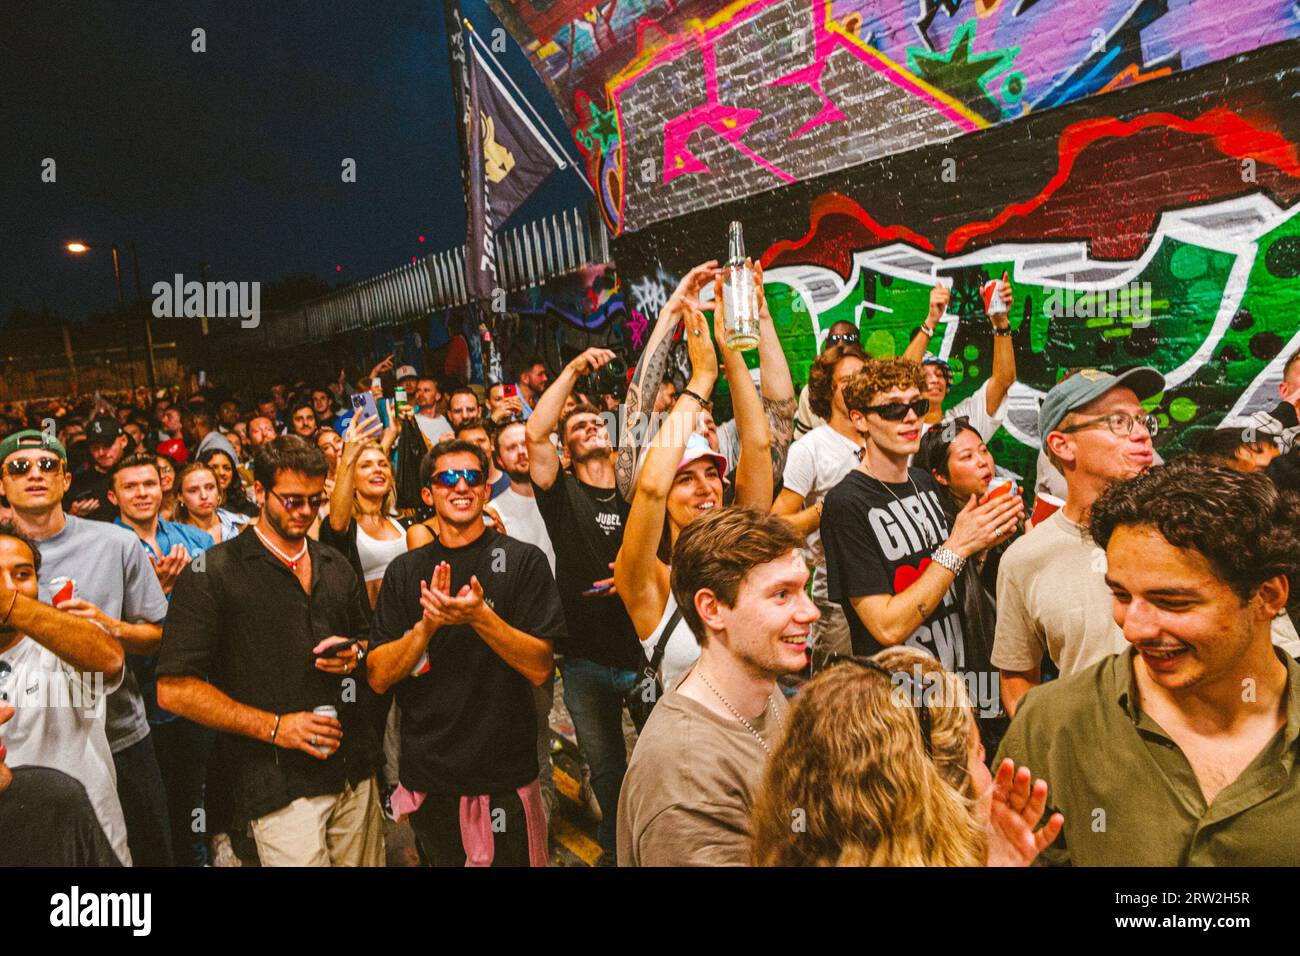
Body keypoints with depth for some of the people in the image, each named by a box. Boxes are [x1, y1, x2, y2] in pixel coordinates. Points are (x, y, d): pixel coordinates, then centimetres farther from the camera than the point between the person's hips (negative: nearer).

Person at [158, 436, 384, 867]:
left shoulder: (336, 566, 13)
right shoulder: (212, 573, -5)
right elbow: (175, 688, -9)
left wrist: (355, 654, 0)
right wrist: (273, 726, -13)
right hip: (280, 785, -5)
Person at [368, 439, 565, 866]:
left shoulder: (523, 560, -7)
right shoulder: (404, 570, 3)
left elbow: (540, 669, -12)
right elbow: (379, 678, -2)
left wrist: (480, 616, -26)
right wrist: (427, 625, -19)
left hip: (504, 777, -3)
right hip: (426, 775, 3)